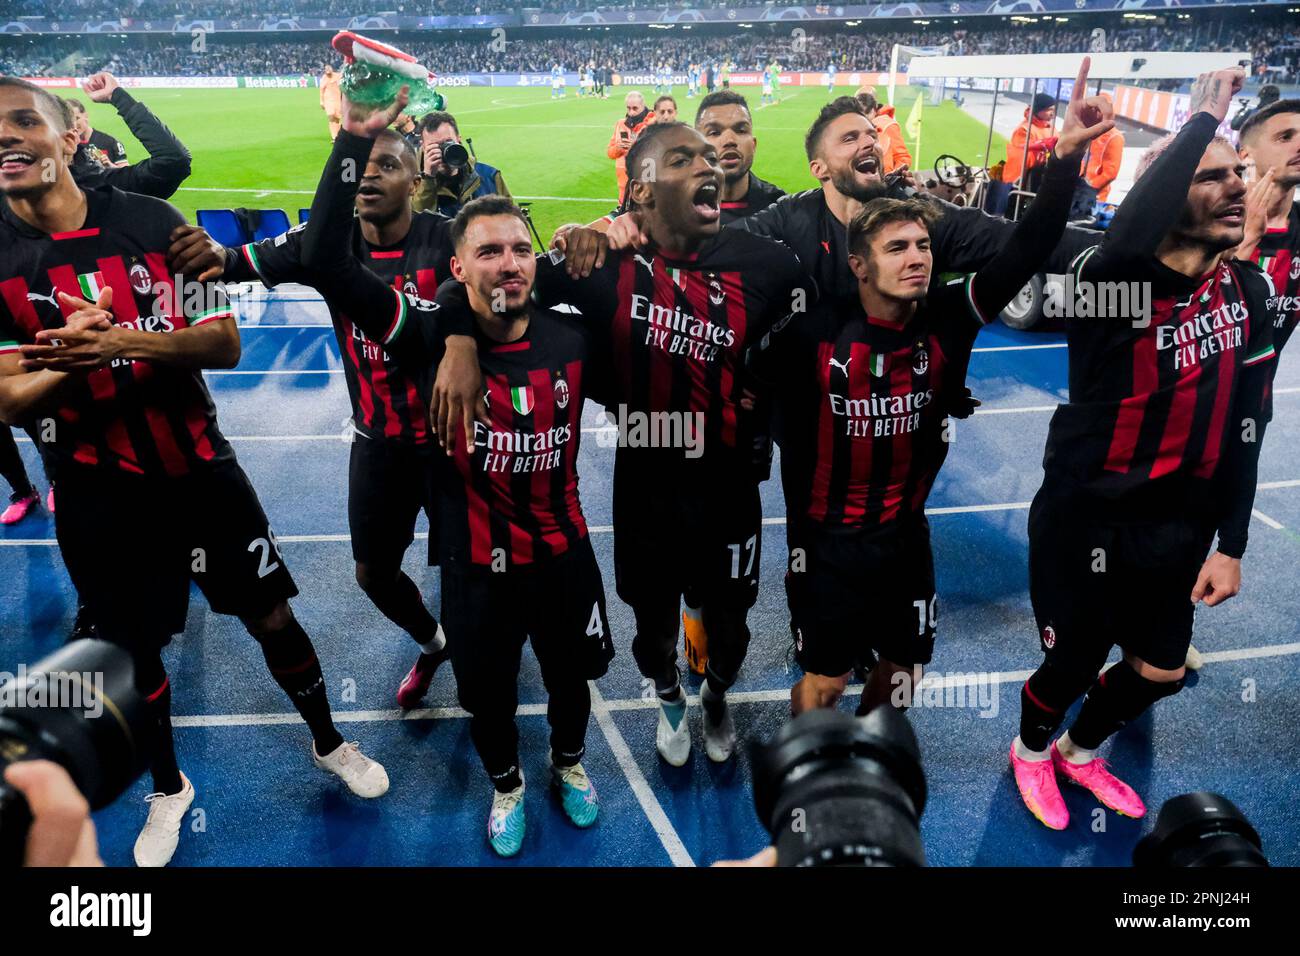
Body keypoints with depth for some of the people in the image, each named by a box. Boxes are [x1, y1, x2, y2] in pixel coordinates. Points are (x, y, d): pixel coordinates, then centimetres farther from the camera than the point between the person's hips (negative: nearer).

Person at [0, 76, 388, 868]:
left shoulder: (150, 221, -6)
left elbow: (226, 342, -9)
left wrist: (123, 340, -26)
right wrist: (75, 358, -29)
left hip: (200, 468, 0)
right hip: (98, 493, 0)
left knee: (270, 616, 9)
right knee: (133, 647, 14)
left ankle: (330, 743, 35)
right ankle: (168, 788, 40)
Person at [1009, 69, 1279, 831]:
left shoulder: (1251, 294, -1)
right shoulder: (1114, 281, -19)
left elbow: (1246, 426, 4)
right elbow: (1130, 234, -46)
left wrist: (1230, 545, 3)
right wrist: (1203, 120, -34)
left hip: (1177, 526, 6)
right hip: (1086, 519, -6)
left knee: (1162, 671, 19)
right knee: (1072, 667, 10)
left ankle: (1081, 752, 49)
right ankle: (1032, 751, 45)